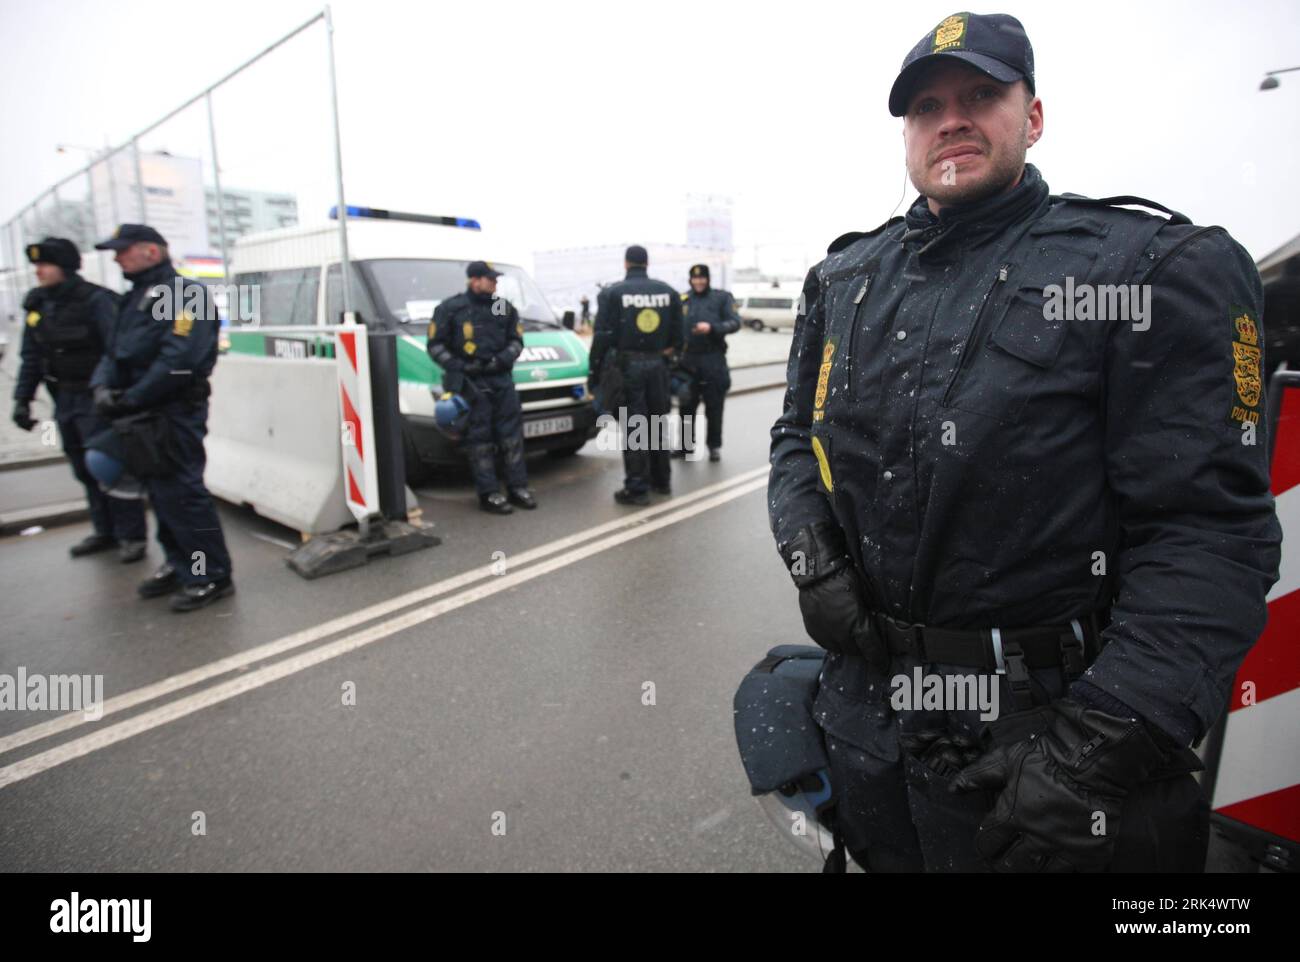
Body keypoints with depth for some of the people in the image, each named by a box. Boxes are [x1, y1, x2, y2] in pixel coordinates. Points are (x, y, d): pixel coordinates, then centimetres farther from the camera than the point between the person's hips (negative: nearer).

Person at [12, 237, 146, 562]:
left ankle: (131, 535, 5)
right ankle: (105, 531, 25)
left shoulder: (96, 300, -13)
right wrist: (22, 399, 10)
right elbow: (31, 357, 14)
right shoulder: (38, 305, 9)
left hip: (96, 398, -7)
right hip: (64, 400, 8)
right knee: (84, 469, 13)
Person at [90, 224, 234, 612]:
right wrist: (103, 385, -3)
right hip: (144, 415, 9)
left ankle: (212, 577, 1)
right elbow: (114, 351, 17)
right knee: (161, 492, 15)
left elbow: (178, 361, -21)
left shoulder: (186, 294, -10)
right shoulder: (137, 298, 19)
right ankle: (179, 565, 27)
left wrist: (131, 400, -18)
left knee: (180, 493, -8)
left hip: (174, 412, -9)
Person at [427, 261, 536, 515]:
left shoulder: (505, 307, 10)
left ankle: (517, 487, 15)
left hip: (502, 379, 4)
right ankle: (489, 494, 3)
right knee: (480, 439, -3)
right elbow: (435, 345, 0)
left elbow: (516, 340, 12)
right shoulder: (450, 308, -1)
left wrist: (503, 358, -7)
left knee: (511, 434, 5)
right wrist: (456, 367, -14)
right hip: (470, 382, -4)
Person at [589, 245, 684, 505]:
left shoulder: (612, 293, -6)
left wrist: (595, 372, -4)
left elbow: (603, 336, -10)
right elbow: (677, 333, 4)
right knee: (658, 423, 16)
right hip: (657, 364, 4)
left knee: (633, 427, -1)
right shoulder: (668, 292, 5)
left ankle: (637, 488, 0)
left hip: (627, 365, -4)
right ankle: (661, 480, 26)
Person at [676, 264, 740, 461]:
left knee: (714, 406, 4)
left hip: (713, 360, -2)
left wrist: (712, 327, -18)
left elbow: (734, 323, -4)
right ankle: (685, 444, 20)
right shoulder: (682, 300, 8)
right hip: (688, 360, 2)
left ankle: (715, 446, 15)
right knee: (686, 405, 7)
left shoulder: (722, 298, 4)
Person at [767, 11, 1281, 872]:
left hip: (1044, 730, -4)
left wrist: (1099, 743, -24)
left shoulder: (1156, 270, -9)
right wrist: (810, 556, -5)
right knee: (881, 848, 25)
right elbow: (798, 436, 14)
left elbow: (1208, 530, -15)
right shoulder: (844, 278, 6)